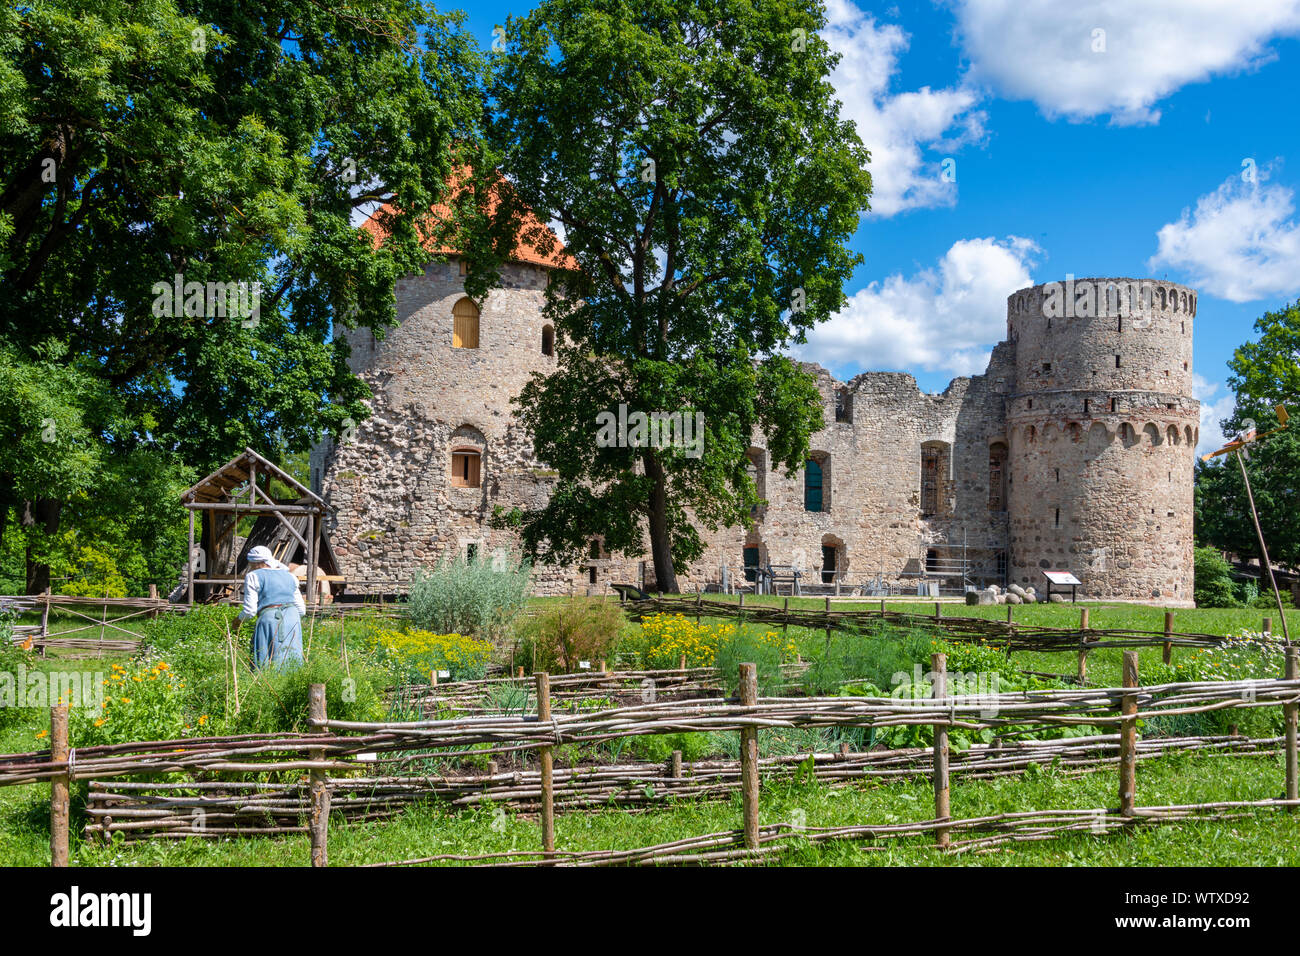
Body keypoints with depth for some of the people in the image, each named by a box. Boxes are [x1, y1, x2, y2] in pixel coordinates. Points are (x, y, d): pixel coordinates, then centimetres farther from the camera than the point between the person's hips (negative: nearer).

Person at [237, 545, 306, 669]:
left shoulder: (253, 577, 6)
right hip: (293, 618, 5)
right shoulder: (289, 576, 21)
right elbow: (301, 609, 19)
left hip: (269, 618, -5)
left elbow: (250, 610, -1)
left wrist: (238, 620, 17)